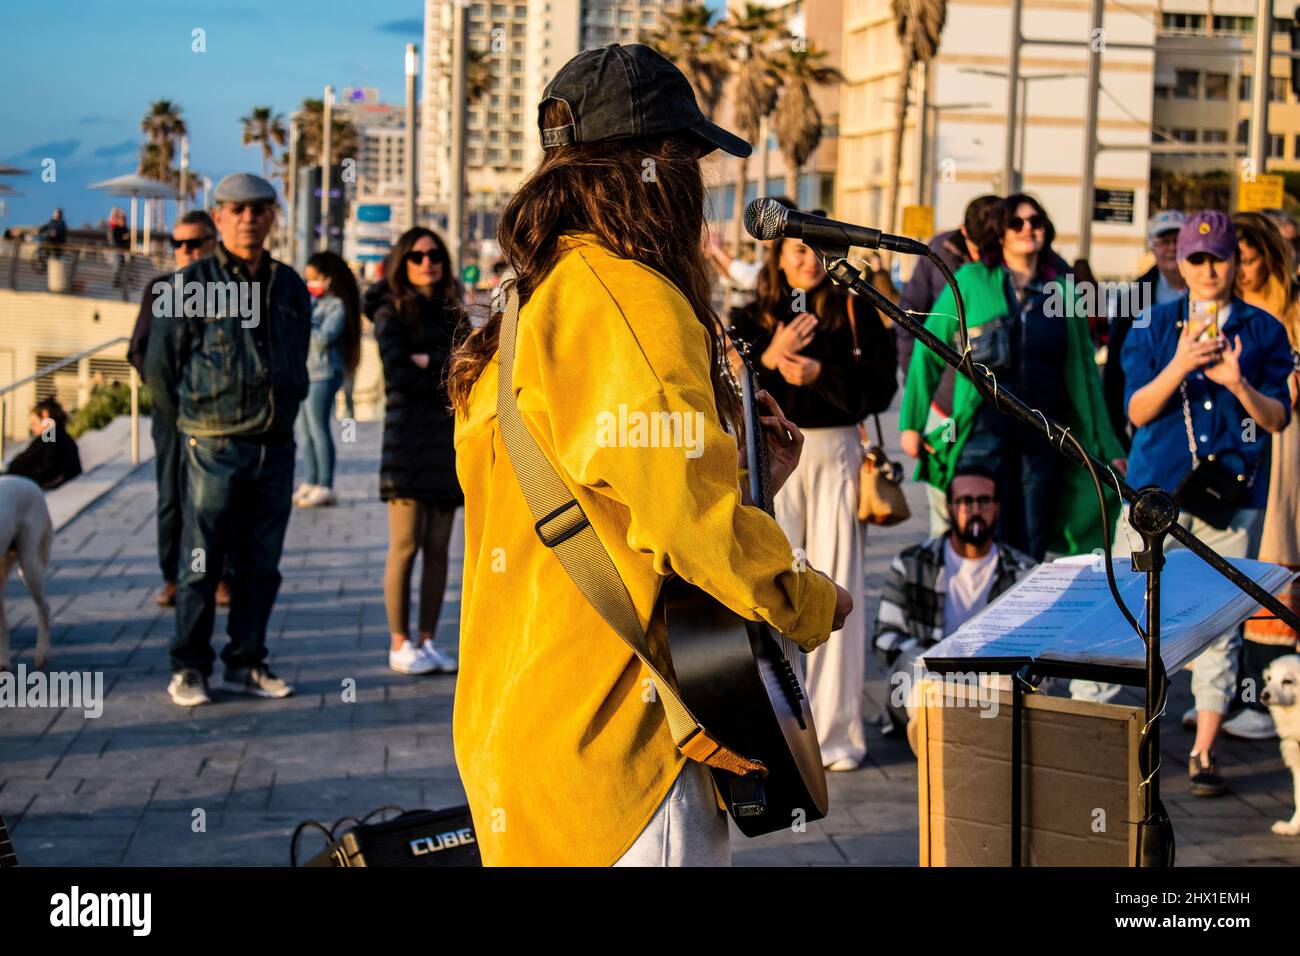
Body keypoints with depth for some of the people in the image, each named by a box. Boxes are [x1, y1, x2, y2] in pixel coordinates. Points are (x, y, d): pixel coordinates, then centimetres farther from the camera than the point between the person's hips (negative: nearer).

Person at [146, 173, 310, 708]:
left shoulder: (290, 287, 11)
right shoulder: (193, 283, -3)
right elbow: (160, 364, 3)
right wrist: (196, 419, 10)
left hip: (275, 447, 4)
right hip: (214, 448, -4)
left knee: (260, 565, 8)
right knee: (201, 564, -1)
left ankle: (246, 663, 17)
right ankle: (189, 668, 8)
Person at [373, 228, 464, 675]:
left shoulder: (452, 313, 16)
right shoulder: (391, 314, 2)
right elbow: (399, 375, -12)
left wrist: (428, 361, -10)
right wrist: (449, 376, -4)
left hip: (448, 439, 5)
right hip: (407, 436, -5)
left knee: (438, 548, 5)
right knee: (406, 546, -5)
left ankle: (427, 641, 11)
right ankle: (400, 644, 1)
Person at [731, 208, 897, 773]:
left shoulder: (856, 314, 4)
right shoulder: (753, 318, 9)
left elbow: (880, 386, -3)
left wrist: (819, 373, -14)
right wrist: (769, 358, -12)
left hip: (837, 455, -1)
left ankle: (836, 730, 5)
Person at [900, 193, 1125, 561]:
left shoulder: (1062, 289, 10)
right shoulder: (972, 280, 2)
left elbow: (1085, 370, 13)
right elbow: (928, 351, 4)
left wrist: (1107, 447, 12)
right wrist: (911, 422, 0)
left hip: (1043, 436, 3)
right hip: (985, 430, -3)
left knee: (1032, 551, 6)